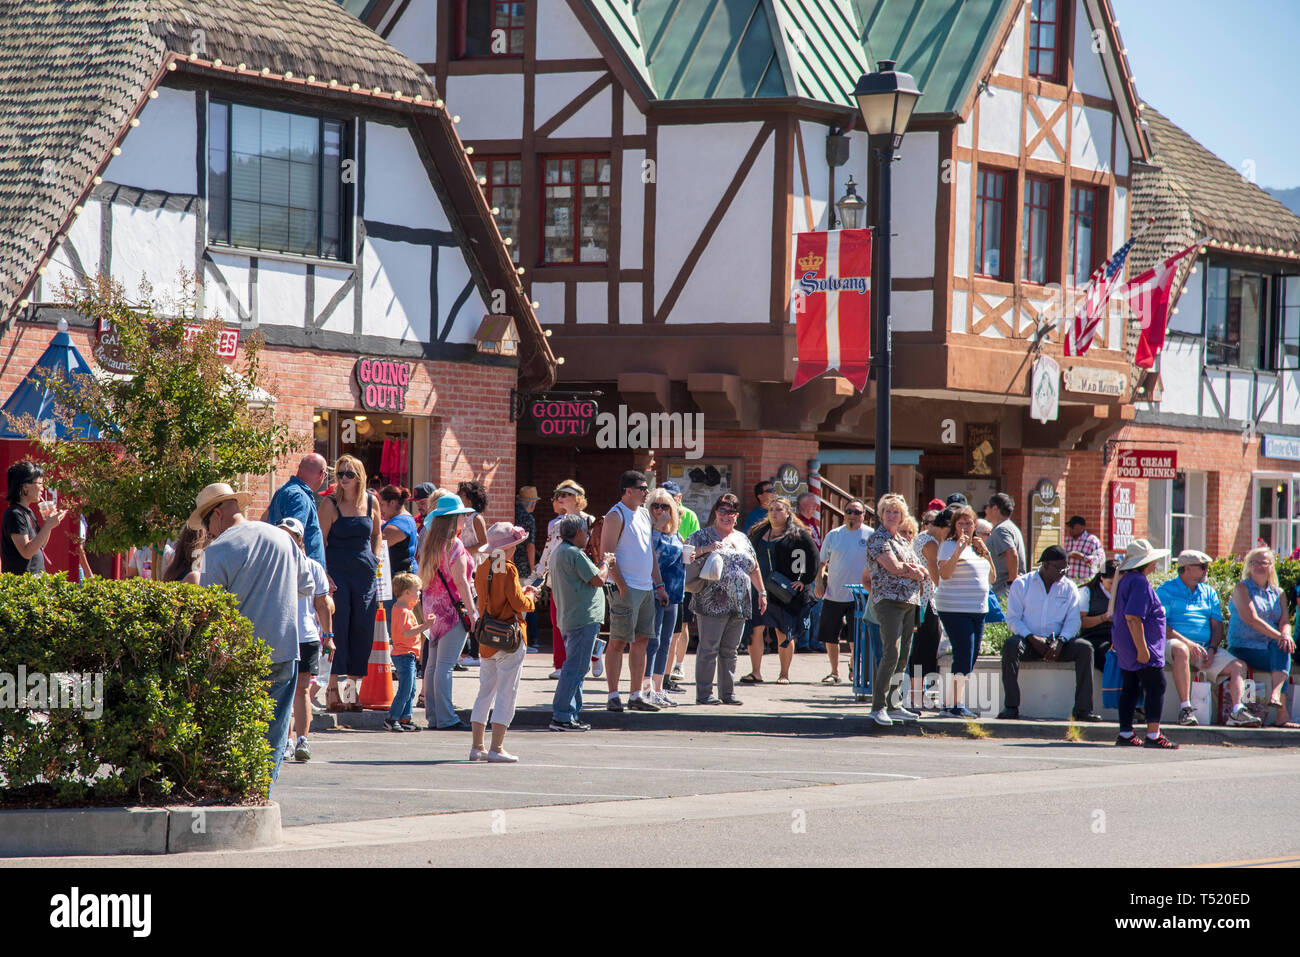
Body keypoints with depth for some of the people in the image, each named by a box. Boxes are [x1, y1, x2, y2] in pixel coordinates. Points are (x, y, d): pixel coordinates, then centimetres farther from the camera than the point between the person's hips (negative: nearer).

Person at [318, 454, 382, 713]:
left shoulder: (371, 502, 7)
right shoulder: (330, 504, -4)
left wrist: (374, 560, 12)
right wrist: (324, 575, -13)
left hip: (365, 575, 4)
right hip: (337, 573, -4)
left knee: (362, 631, 3)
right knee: (337, 629, -7)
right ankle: (332, 691, -5)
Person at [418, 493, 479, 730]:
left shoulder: (431, 544, 12)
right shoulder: (454, 545, -12)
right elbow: (460, 580, -16)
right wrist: (472, 610, -13)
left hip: (433, 608, 8)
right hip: (452, 608, -8)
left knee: (433, 664, 9)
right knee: (445, 665, -9)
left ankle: (433, 716, 11)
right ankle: (446, 718, -9)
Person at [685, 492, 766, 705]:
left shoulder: (742, 539, 19)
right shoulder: (704, 535, 3)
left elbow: (754, 569, 25)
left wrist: (762, 592, 21)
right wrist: (706, 549, -20)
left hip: (739, 605, 5)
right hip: (712, 604, -5)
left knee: (729, 651, 8)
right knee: (708, 649, -6)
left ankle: (728, 693, 12)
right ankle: (704, 693, -3)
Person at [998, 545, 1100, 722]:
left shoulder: (1069, 588, 11)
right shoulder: (1022, 584, 4)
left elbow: (1073, 620, 3)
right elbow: (1013, 619, -2)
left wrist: (1060, 641, -17)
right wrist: (1032, 638, -19)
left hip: (1056, 644, 2)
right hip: (1030, 642, -2)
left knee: (1084, 648, -24)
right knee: (1011, 645, -34)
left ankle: (1083, 709, -25)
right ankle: (1011, 706, -33)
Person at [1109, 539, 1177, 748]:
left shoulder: (1125, 579, 15)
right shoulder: (1140, 582, -18)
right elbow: (1133, 617, -25)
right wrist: (1142, 648, -25)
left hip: (1124, 646, 10)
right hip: (1139, 645, -10)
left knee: (1131, 688, 13)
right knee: (1156, 687, -8)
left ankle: (1125, 734, 15)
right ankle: (1153, 735, -12)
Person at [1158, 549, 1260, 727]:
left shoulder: (1208, 592, 19)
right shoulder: (1166, 590, 2)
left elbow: (1217, 626, 14)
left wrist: (1211, 649, -6)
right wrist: (1188, 643, -20)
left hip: (1205, 647, 6)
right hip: (1172, 642, -6)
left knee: (1239, 666, -12)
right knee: (1181, 650, -41)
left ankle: (1236, 711, -29)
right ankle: (1185, 708, -40)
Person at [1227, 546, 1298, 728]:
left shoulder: (1278, 593, 19)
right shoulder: (1242, 588, 2)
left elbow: (1285, 621, 6)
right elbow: (1251, 619, -11)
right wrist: (1279, 636, -20)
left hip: (1270, 647, 5)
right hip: (1243, 647, -5)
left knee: (1282, 647, -29)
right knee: (1282, 653, -29)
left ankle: (1276, 693, -43)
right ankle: (1282, 713, -37)